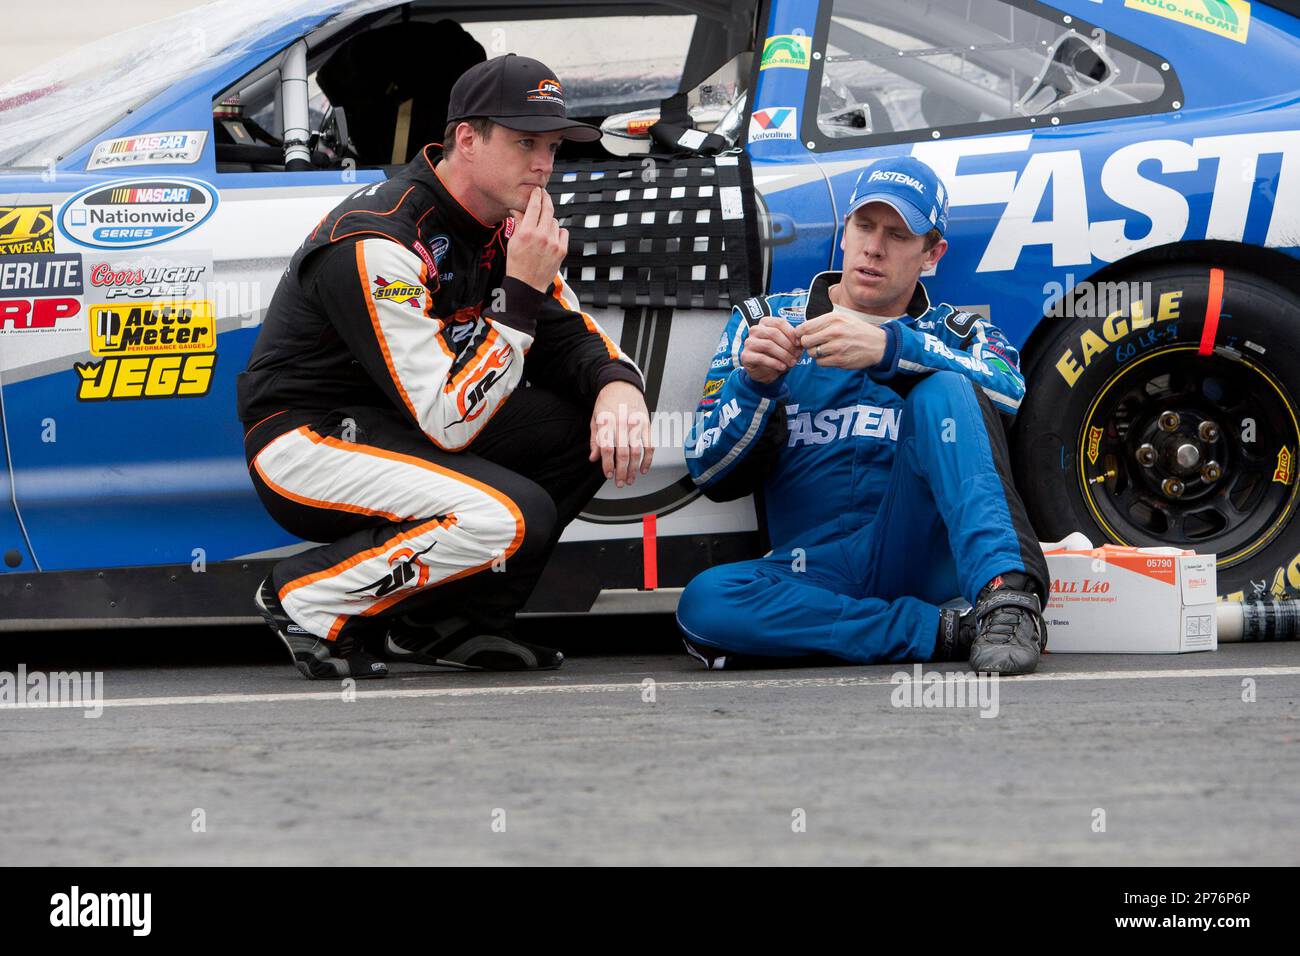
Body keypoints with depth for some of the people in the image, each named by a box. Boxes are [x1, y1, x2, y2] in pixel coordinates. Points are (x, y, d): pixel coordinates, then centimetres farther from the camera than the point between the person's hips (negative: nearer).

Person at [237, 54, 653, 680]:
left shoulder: (503, 228, 2)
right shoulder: (375, 245, -26)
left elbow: (572, 340, 8)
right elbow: (449, 421, -28)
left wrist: (618, 387, -17)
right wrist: (523, 289, -27)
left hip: (396, 428, 9)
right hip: (306, 440, -9)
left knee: (602, 426, -7)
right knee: (515, 516, -31)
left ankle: (448, 618, 1)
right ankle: (306, 599, -10)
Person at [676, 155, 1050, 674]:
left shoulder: (957, 333, 17)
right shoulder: (763, 319, 18)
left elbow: (1009, 395, -9)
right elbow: (710, 473, 8)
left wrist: (889, 348, -24)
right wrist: (753, 382, -12)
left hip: (922, 550, -1)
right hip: (817, 569, 1)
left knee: (943, 388, -23)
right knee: (703, 602, -31)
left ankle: (1006, 592, -42)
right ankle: (944, 631, -29)